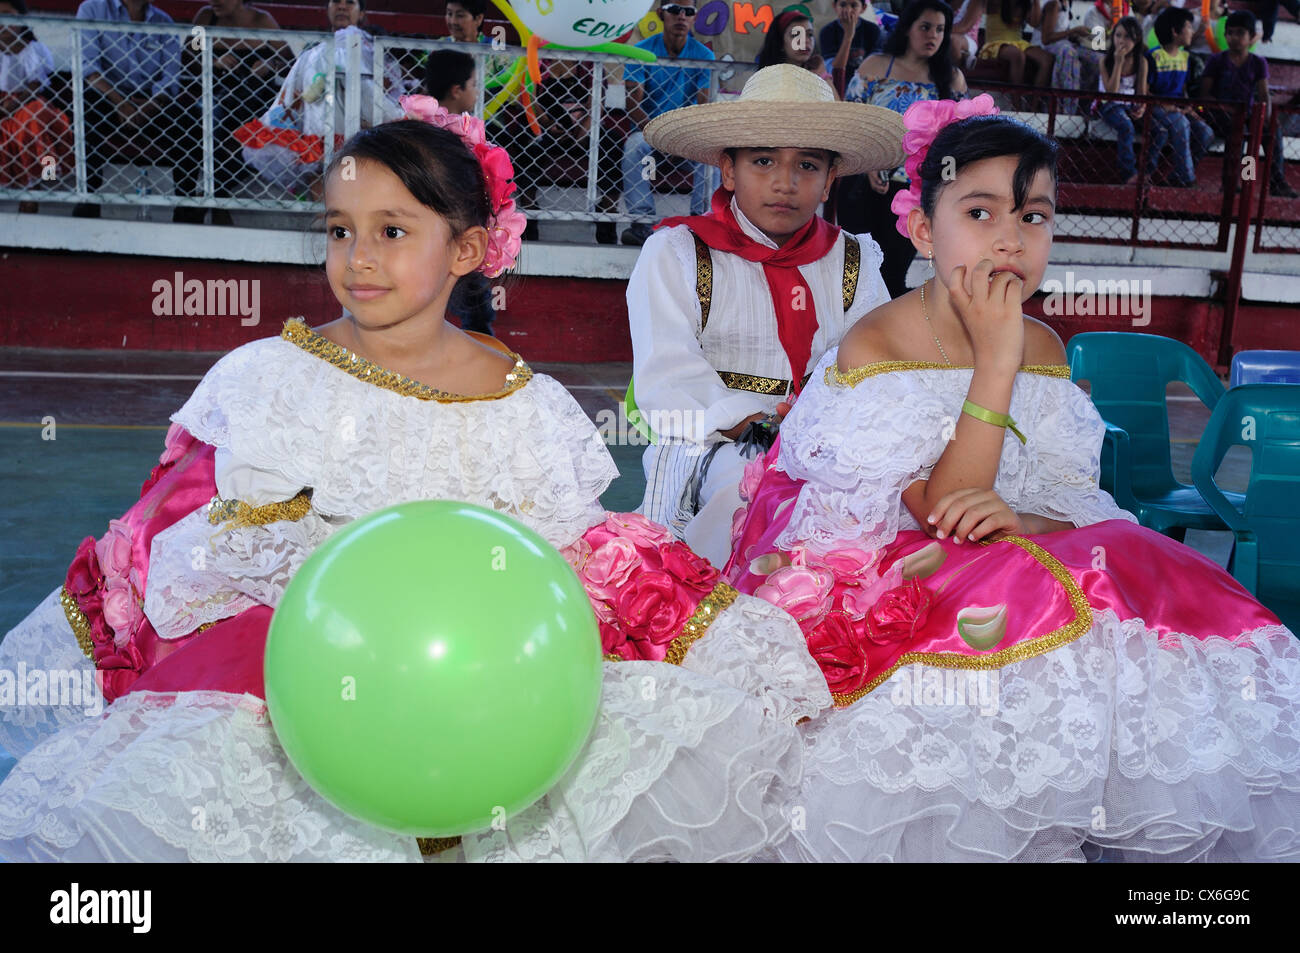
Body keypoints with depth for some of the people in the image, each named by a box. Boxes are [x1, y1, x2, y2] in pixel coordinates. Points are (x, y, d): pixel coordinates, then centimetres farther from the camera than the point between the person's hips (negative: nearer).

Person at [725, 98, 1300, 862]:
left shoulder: (1043, 349, 5)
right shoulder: (872, 351, -13)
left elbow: (1077, 506, 3)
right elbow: (939, 517, -19)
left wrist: (1026, 521, -22)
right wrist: (994, 361, -22)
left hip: (1018, 565, 6)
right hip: (891, 579, -6)